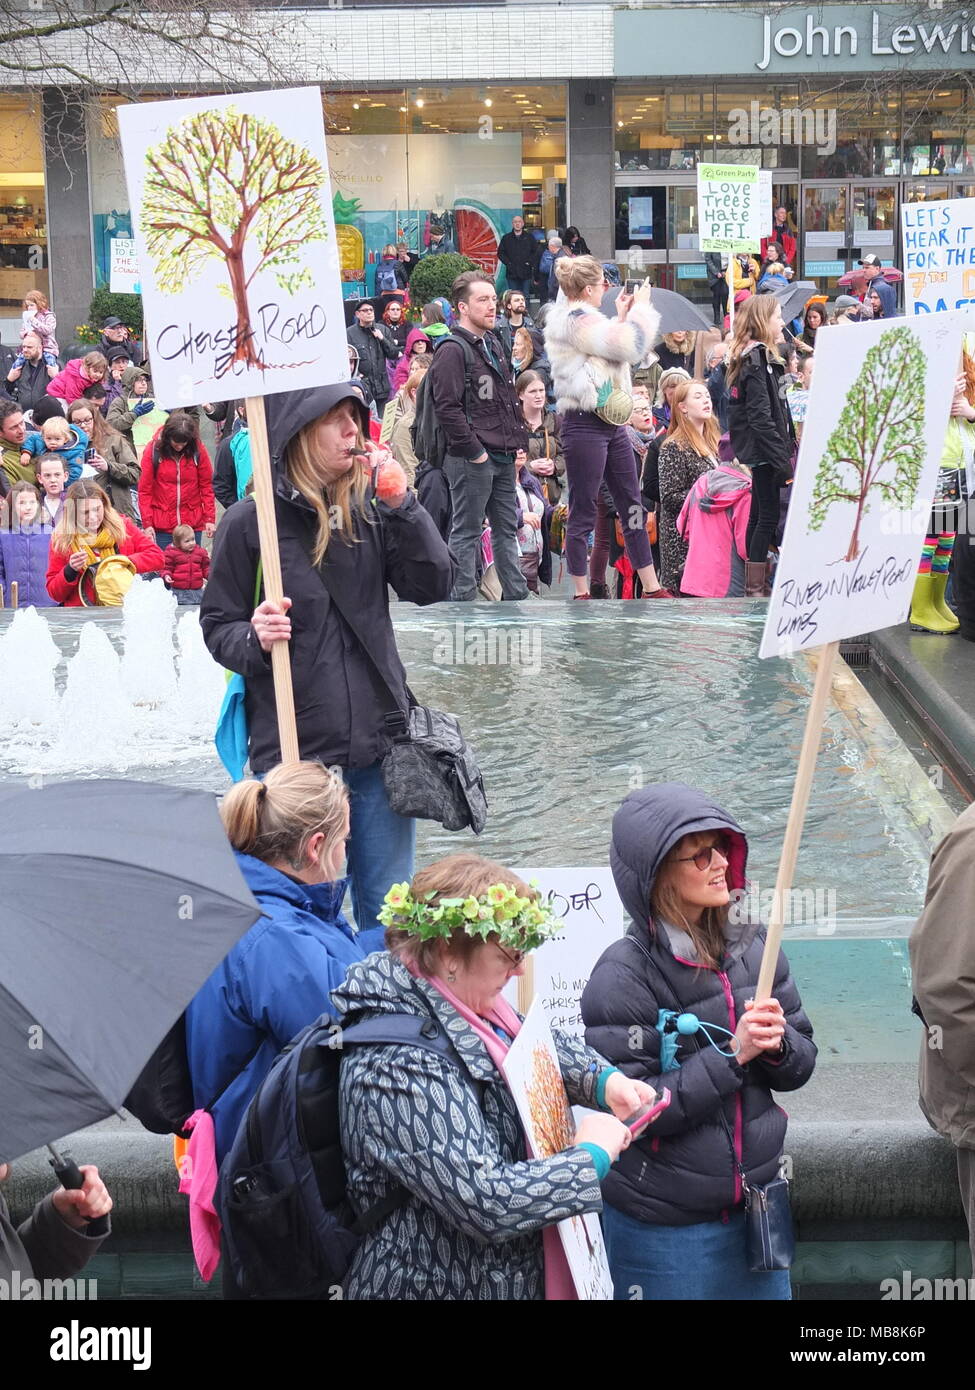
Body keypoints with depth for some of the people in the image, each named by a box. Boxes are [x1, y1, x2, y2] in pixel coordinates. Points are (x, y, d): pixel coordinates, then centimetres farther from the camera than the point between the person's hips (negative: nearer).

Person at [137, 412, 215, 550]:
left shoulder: (198, 449, -1)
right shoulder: (153, 449, -3)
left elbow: (206, 486, 4)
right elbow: (144, 490, -1)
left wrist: (209, 518, -2)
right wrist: (147, 523, -6)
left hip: (193, 524, 1)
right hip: (162, 526, -1)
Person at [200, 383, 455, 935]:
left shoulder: (368, 508, 4)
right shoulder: (250, 522, -6)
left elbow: (433, 586, -1)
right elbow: (218, 626, 0)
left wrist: (402, 504, -10)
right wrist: (255, 640, -21)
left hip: (380, 744, 3)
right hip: (293, 750, -3)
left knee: (389, 915, 13)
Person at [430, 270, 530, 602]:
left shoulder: (493, 345, 17)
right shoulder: (453, 350, -11)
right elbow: (447, 408, -19)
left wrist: (518, 442, 15)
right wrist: (474, 451, -18)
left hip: (503, 458, 9)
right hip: (472, 460, -9)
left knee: (507, 530, 12)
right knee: (466, 533, -3)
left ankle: (516, 597, 18)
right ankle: (463, 601, 1)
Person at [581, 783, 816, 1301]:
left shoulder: (752, 947, 0)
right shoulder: (623, 976, -16)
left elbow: (801, 1063, 7)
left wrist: (777, 1045, -15)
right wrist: (732, 1055, -23)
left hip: (753, 1204, 5)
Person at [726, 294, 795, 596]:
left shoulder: (751, 356, 16)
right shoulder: (758, 359, -15)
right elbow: (760, 416, -21)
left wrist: (786, 450, 20)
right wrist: (782, 459, -21)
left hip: (757, 453, 11)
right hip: (763, 450, -11)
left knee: (759, 516, 13)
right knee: (768, 517, -8)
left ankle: (753, 587, 18)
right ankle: (755, 589, -7)